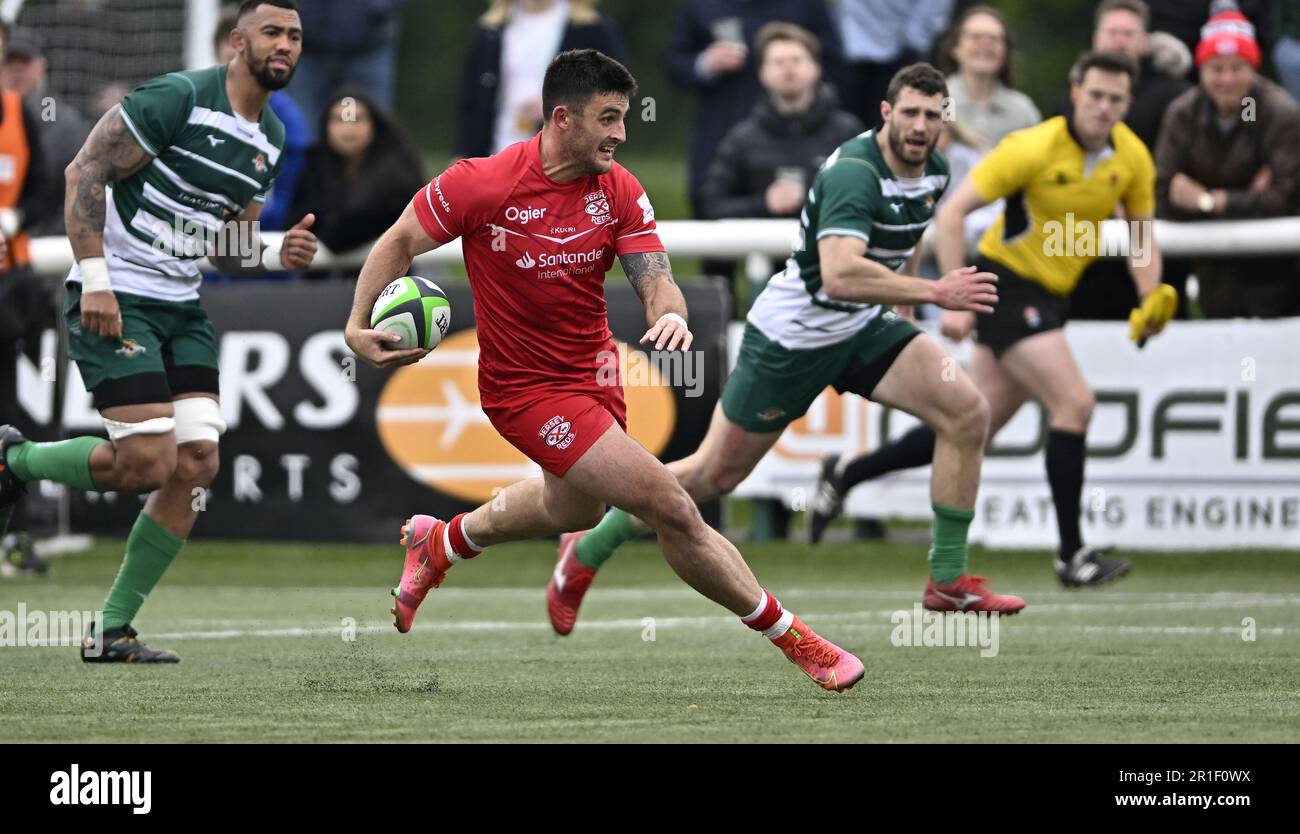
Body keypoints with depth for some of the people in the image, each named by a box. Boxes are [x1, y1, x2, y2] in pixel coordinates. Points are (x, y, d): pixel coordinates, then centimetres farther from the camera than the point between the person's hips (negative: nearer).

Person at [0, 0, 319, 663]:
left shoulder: (271, 141, 12)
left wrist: (277, 256, -3)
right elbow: (84, 173, -15)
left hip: (181, 307, 8)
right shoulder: (178, 99, -14)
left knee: (197, 463, -4)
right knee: (149, 462, -17)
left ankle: (112, 632, 6)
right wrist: (95, 279, -21)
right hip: (114, 301, -8)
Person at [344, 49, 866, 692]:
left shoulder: (620, 192, -7)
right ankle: (791, 639, -3)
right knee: (671, 508, -15)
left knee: (573, 508, 33)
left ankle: (440, 543, 58)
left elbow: (655, 279, -12)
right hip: (528, 390, -7)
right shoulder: (483, 184, -20)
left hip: (594, 372, 7)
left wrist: (669, 312, -35)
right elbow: (401, 241, -8)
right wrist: (358, 326, -17)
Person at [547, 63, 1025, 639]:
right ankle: (586, 551, 25)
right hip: (791, 337, -7)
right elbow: (838, 275, -42)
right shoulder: (854, 174, -28)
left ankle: (948, 581, -5)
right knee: (714, 474, 3)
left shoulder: (933, 172, 0)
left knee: (967, 413, -12)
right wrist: (934, 293, -39)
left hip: (863, 329, 7)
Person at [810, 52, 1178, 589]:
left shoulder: (1133, 158, -2)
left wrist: (1150, 300, -10)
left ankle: (847, 475, 25)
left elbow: (1141, 238, 10)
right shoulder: (1034, 148, -19)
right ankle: (1072, 555, -12)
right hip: (1005, 281, -7)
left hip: (1048, 297, 7)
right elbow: (950, 213, -15)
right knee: (1074, 401, -19)